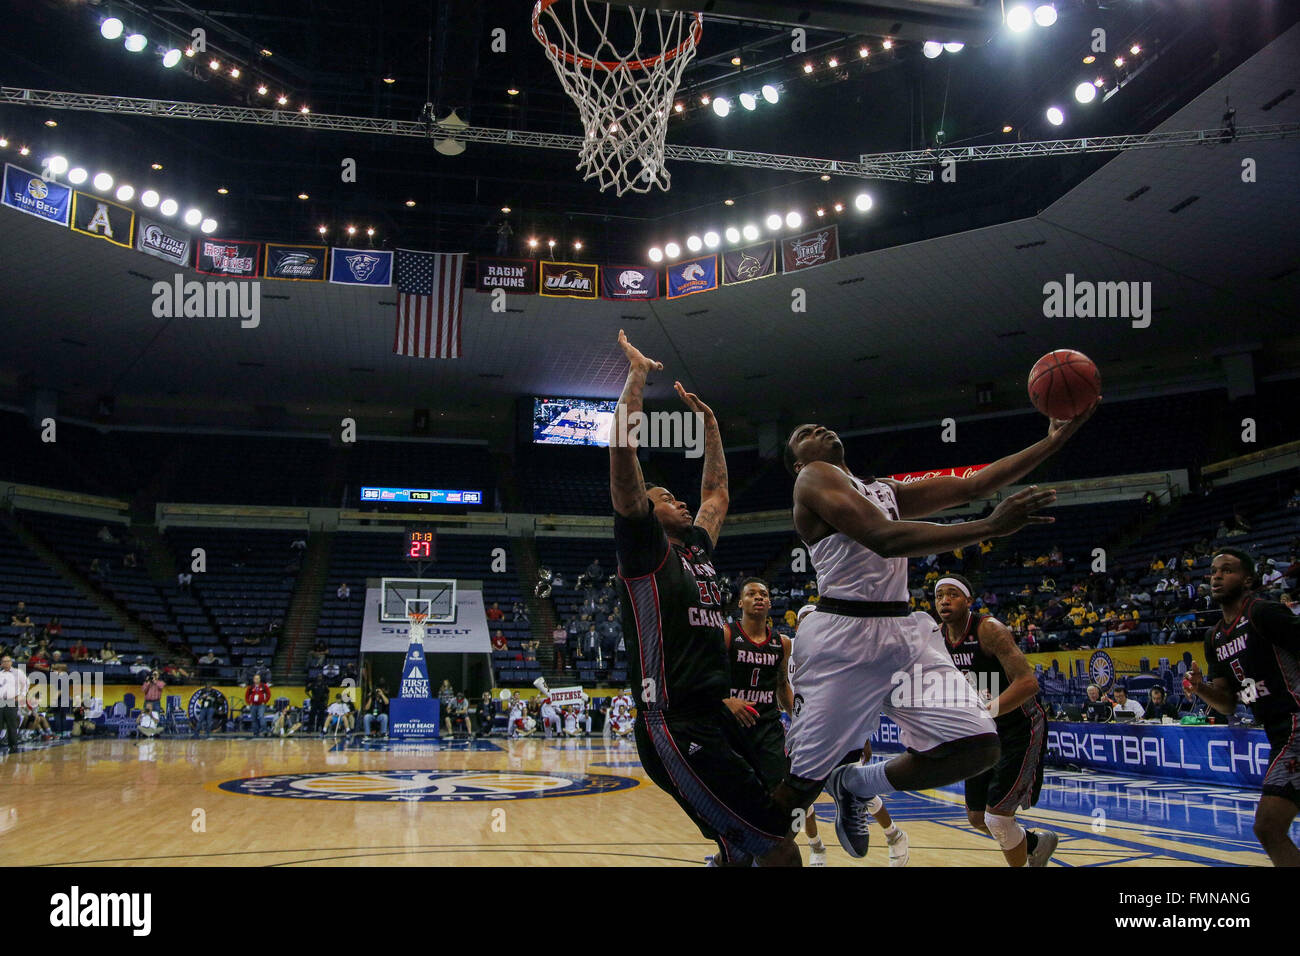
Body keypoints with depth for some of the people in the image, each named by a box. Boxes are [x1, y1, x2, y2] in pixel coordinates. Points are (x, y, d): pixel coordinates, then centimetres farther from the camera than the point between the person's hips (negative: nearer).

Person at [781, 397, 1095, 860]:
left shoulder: (886, 491, 23)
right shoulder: (815, 477, -3)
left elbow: (975, 485, 18)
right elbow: (884, 538, -17)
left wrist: (1054, 439, 12)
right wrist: (991, 526, -22)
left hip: (905, 631, 8)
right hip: (844, 635, -7)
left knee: (979, 746, -4)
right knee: (799, 785, -6)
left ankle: (854, 784, 16)